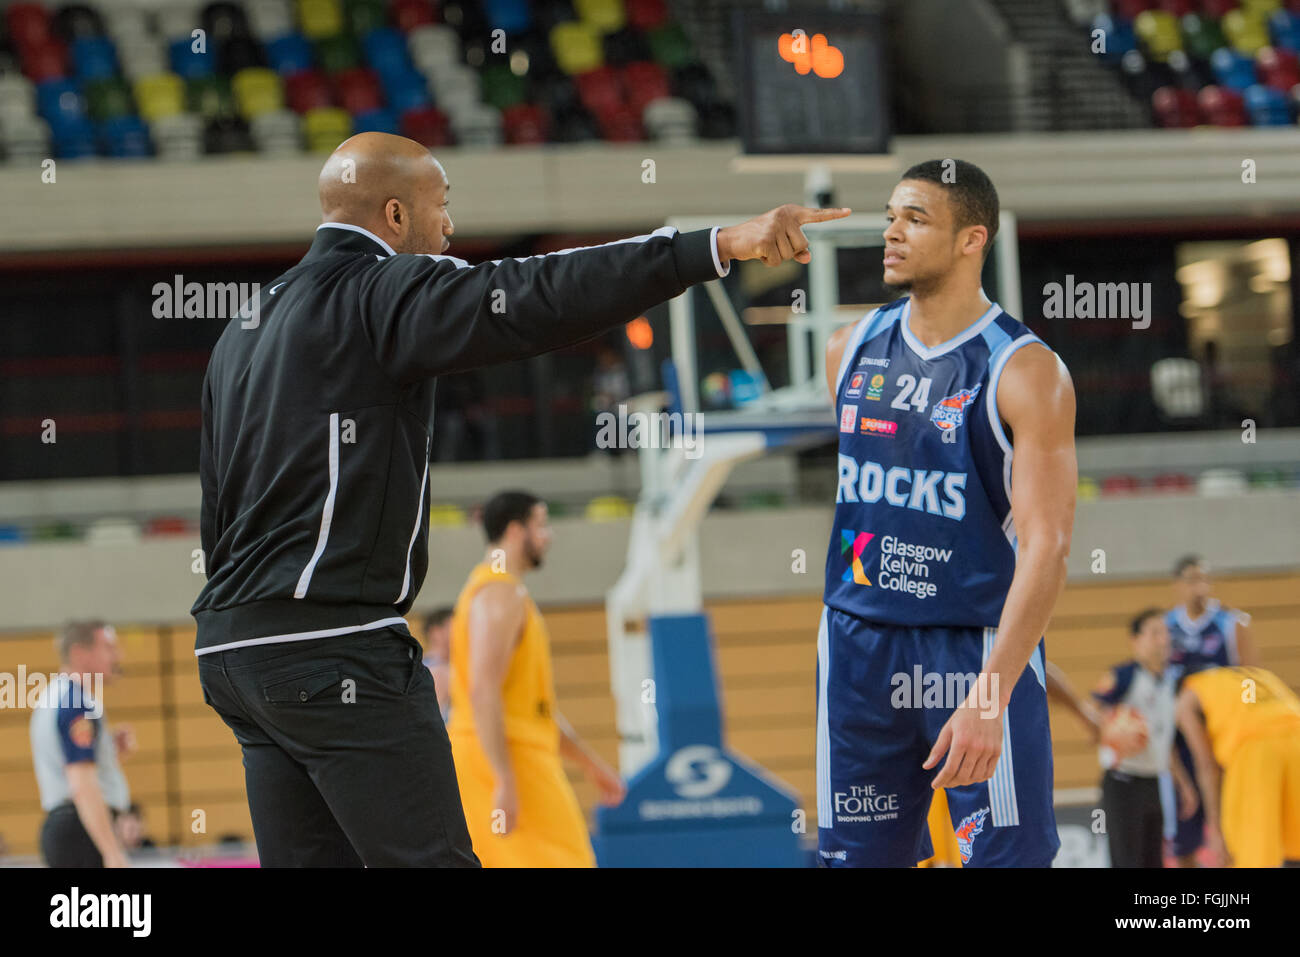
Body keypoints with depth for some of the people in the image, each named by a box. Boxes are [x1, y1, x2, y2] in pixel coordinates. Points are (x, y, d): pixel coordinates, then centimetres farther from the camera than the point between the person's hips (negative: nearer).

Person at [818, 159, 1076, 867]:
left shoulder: (1023, 372, -11)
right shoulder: (851, 349, 6)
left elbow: (1047, 545, -17)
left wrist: (990, 697, -25)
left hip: (978, 647, -5)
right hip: (857, 643, 5)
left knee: (1005, 857, -5)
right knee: (857, 856, 7)